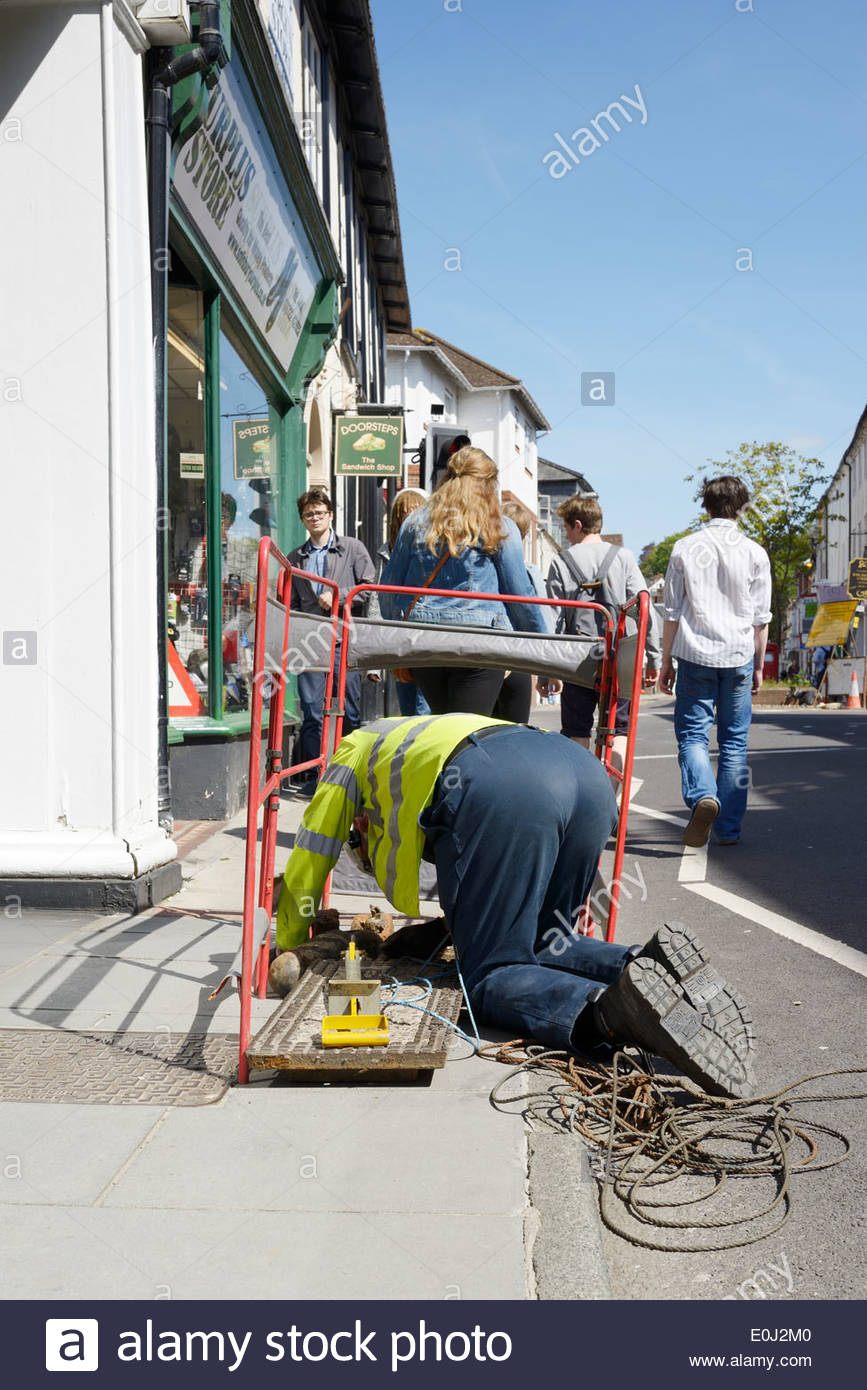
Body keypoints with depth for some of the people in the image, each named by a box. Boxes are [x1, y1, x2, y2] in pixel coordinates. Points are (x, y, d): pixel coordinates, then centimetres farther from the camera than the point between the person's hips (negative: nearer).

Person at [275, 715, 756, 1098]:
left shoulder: (354, 751, 34)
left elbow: (306, 865, 37)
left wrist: (284, 951, 50)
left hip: (502, 790, -7)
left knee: (491, 977, 1)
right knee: (543, 945, 22)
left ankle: (613, 1010, -27)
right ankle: (651, 964, -5)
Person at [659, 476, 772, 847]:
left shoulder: (684, 548, 1)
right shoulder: (755, 553, 3)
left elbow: (672, 612, 2)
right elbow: (761, 618, 5)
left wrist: (666, 661, 9)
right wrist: (758, 666, 14)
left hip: (696, 654, -1)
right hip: (739, 655, 1)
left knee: (691, 732, 6)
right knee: (734, 741, 8)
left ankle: (702, 796, -22)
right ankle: (728, 827, 11)